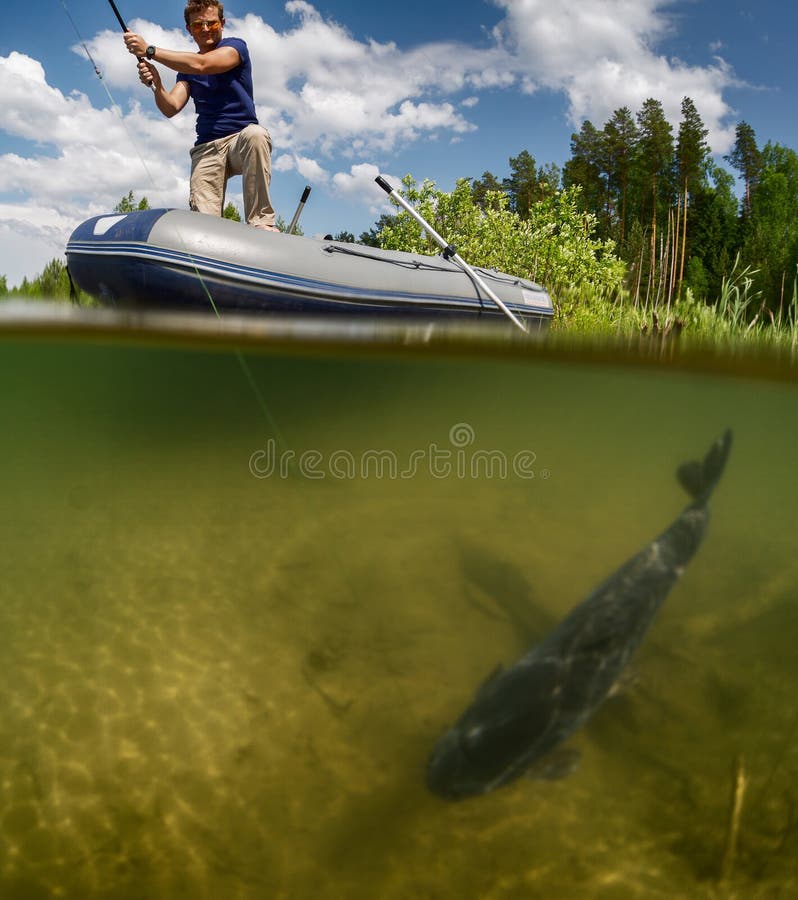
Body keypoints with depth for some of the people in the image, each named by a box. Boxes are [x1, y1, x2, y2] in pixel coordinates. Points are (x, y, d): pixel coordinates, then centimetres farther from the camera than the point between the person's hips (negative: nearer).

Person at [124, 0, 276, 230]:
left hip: (241, 137, -3)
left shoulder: (235, 46, 5)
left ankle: (260, 221, -39)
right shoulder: (185, 67, 19)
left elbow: (201, 65, -14)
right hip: (206, 148, 3)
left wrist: (150, 51, -13)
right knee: (204, 221, -23)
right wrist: (157, 86, -18)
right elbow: (171, 108, 3)